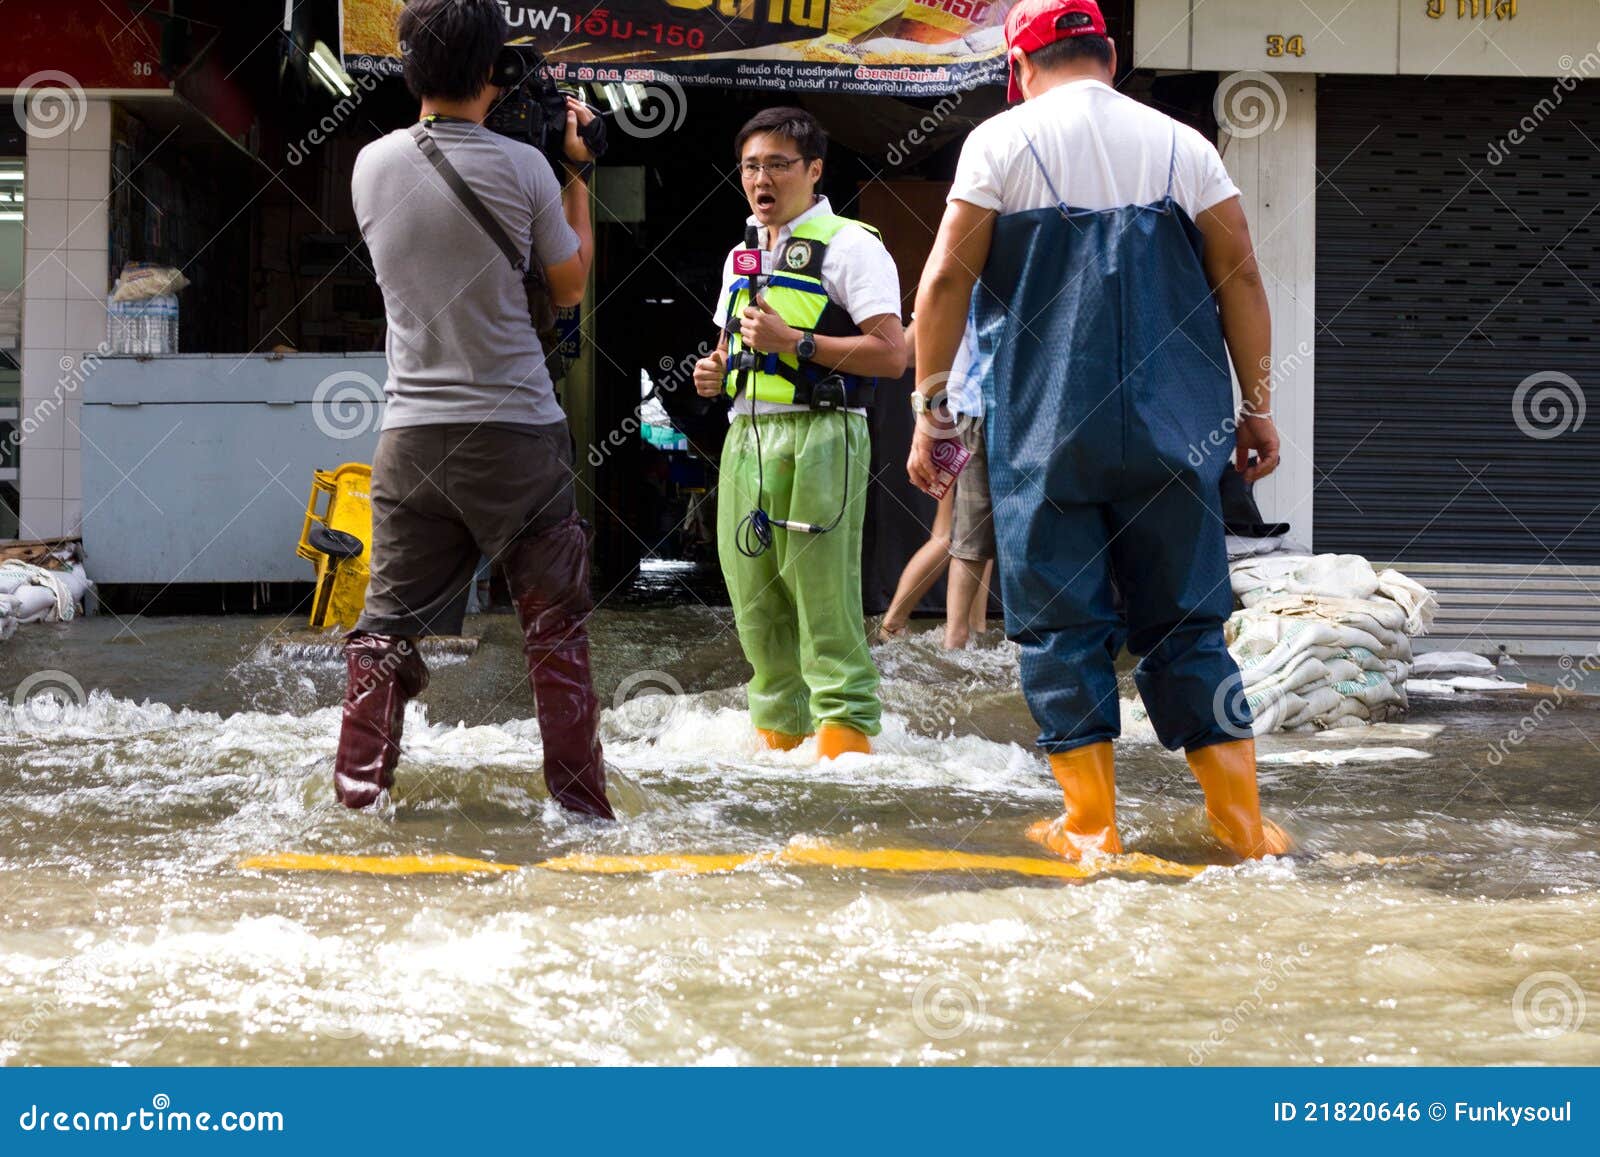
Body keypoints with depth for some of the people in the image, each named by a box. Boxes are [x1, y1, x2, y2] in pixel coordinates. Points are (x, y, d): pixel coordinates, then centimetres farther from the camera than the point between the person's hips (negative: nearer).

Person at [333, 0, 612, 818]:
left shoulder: (372, 165, 2)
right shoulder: (521, 167, -9)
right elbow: (570, 286, 3)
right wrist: (578, 174, 12)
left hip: (412, 432, 3)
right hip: (516, 428, -3)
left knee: (391, 620, 9)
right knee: (555, 624, 6)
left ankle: (356, 793, 6)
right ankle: (579, 803, 7)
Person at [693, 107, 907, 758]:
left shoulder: (849, 246, -4)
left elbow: (890, 354, -13)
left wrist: (794, 340, -18)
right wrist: (714, 372, 11)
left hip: (818, 436, -8)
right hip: (745, 435, 8)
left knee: (823, 601, -11)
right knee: (756, 606, 9)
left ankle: (846, 736, -11)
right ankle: (776, 735, 18)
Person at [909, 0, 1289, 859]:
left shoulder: (1002, 142, 1)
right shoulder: (1181, 145, 8)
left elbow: (946, 280, -3)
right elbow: (1240, 277, 5)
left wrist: (929, 414, 2)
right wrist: (1258, 408, 10)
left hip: (1040, 432, -2)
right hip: (1172, 431, 2)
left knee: (1060, 625, 4)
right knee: (1186, 621, 9)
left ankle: (1090, 826, 3)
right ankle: (1241, 820, 8)